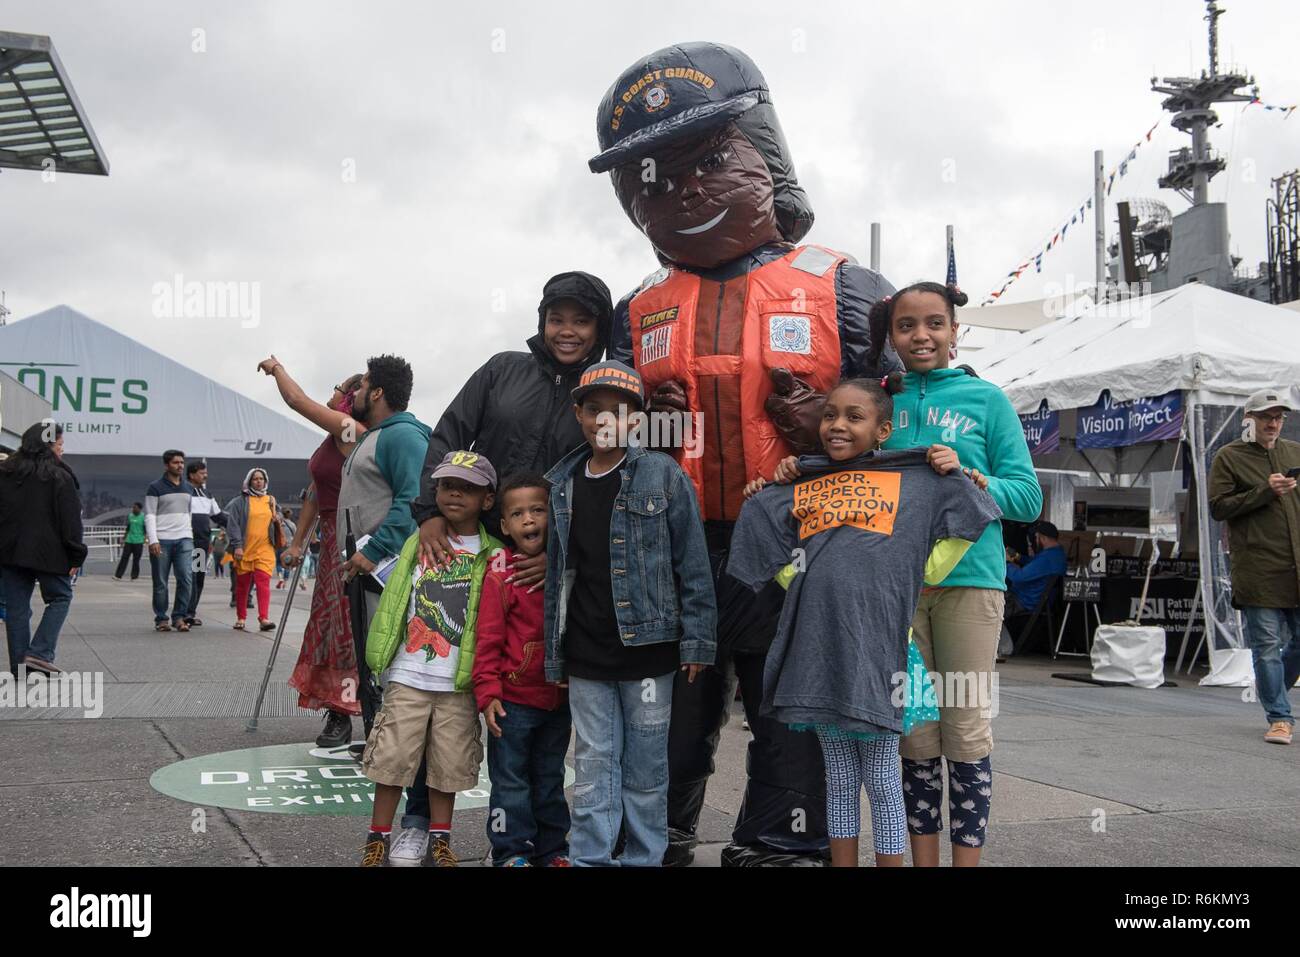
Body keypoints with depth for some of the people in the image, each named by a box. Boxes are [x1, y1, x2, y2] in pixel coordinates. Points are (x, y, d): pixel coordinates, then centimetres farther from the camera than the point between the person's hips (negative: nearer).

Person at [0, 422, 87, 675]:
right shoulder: (59, 476, -7)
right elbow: (70, 519, -10)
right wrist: (76, 556, -6)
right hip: (47, 552, -5)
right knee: (60, 598, 10)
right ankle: (39, 653, -4)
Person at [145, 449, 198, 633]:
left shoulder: (189, 488, 16)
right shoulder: (156, 487, 1)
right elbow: (149, 516, -3)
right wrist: (153, 540, -13)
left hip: (184, 540, 4)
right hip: (161, 541, -3)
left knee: (186, 578, -9)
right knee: (160, 583, 2)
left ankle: (179, 617, 0)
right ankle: (161, 619, 11)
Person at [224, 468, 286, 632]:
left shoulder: (270, 500, 14)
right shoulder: (240, 501, 2)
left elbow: (277, 520, 26)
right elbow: (233, 524, -3)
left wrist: (278, 521, 2)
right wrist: (237, 545, -11)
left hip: (265, 549, 1)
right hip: (244, 549, -1)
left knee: (263, 582, -11)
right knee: (242, 584, 8)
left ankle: (264, 618, -17)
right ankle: (240, 618, 20)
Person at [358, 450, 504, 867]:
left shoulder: (493, 555, -2)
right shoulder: (418, 542, 3)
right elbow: (392, 592, 8)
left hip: (458, 682, 0)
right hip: (408, 677, 1)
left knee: (448, 765, 10)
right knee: (392, 758, 4)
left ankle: (440, 841, 25)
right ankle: (378, 839, 18)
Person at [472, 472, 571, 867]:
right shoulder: (501, 574, -12)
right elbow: (488, 638, -12)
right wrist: (488, 691, -16)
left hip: (558, 697, 5)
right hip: (513, 698, -5)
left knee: (550, 778, 17)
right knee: (511, 779, 4)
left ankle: (552, 849, 28)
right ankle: (512, 852, 15)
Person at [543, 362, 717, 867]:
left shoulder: (664, 475, -2)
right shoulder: (559, 485, 9)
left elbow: (693, 566, -4)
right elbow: (553, 576, 11)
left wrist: (696, 643, -8)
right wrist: (553, 654, 9)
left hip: (647, 649, -3)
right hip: (586, 657, 3)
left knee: (646, 768, 7)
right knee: (594, 767, 6)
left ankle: (644, 858, 19)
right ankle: (590, 859, 13)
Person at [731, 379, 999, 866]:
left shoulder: (915, 483, 5)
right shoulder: (800, 491, 13)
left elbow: (930, 568, 6)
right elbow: (790, 572, 18)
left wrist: (973, 497, 1)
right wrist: (759, 505, 16)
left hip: (878, 648, -3)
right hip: (819, 648, 3)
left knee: (882, 779, 5)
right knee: (839, 777, 13)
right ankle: (842, 862, 22)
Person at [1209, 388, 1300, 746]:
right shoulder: (1229, 457, 2)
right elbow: (1218, 507, -5)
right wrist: (1265, 492, -13)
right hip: (1257, 570, -4)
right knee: (1268, 645, -2)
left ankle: (1271, 687, 35)